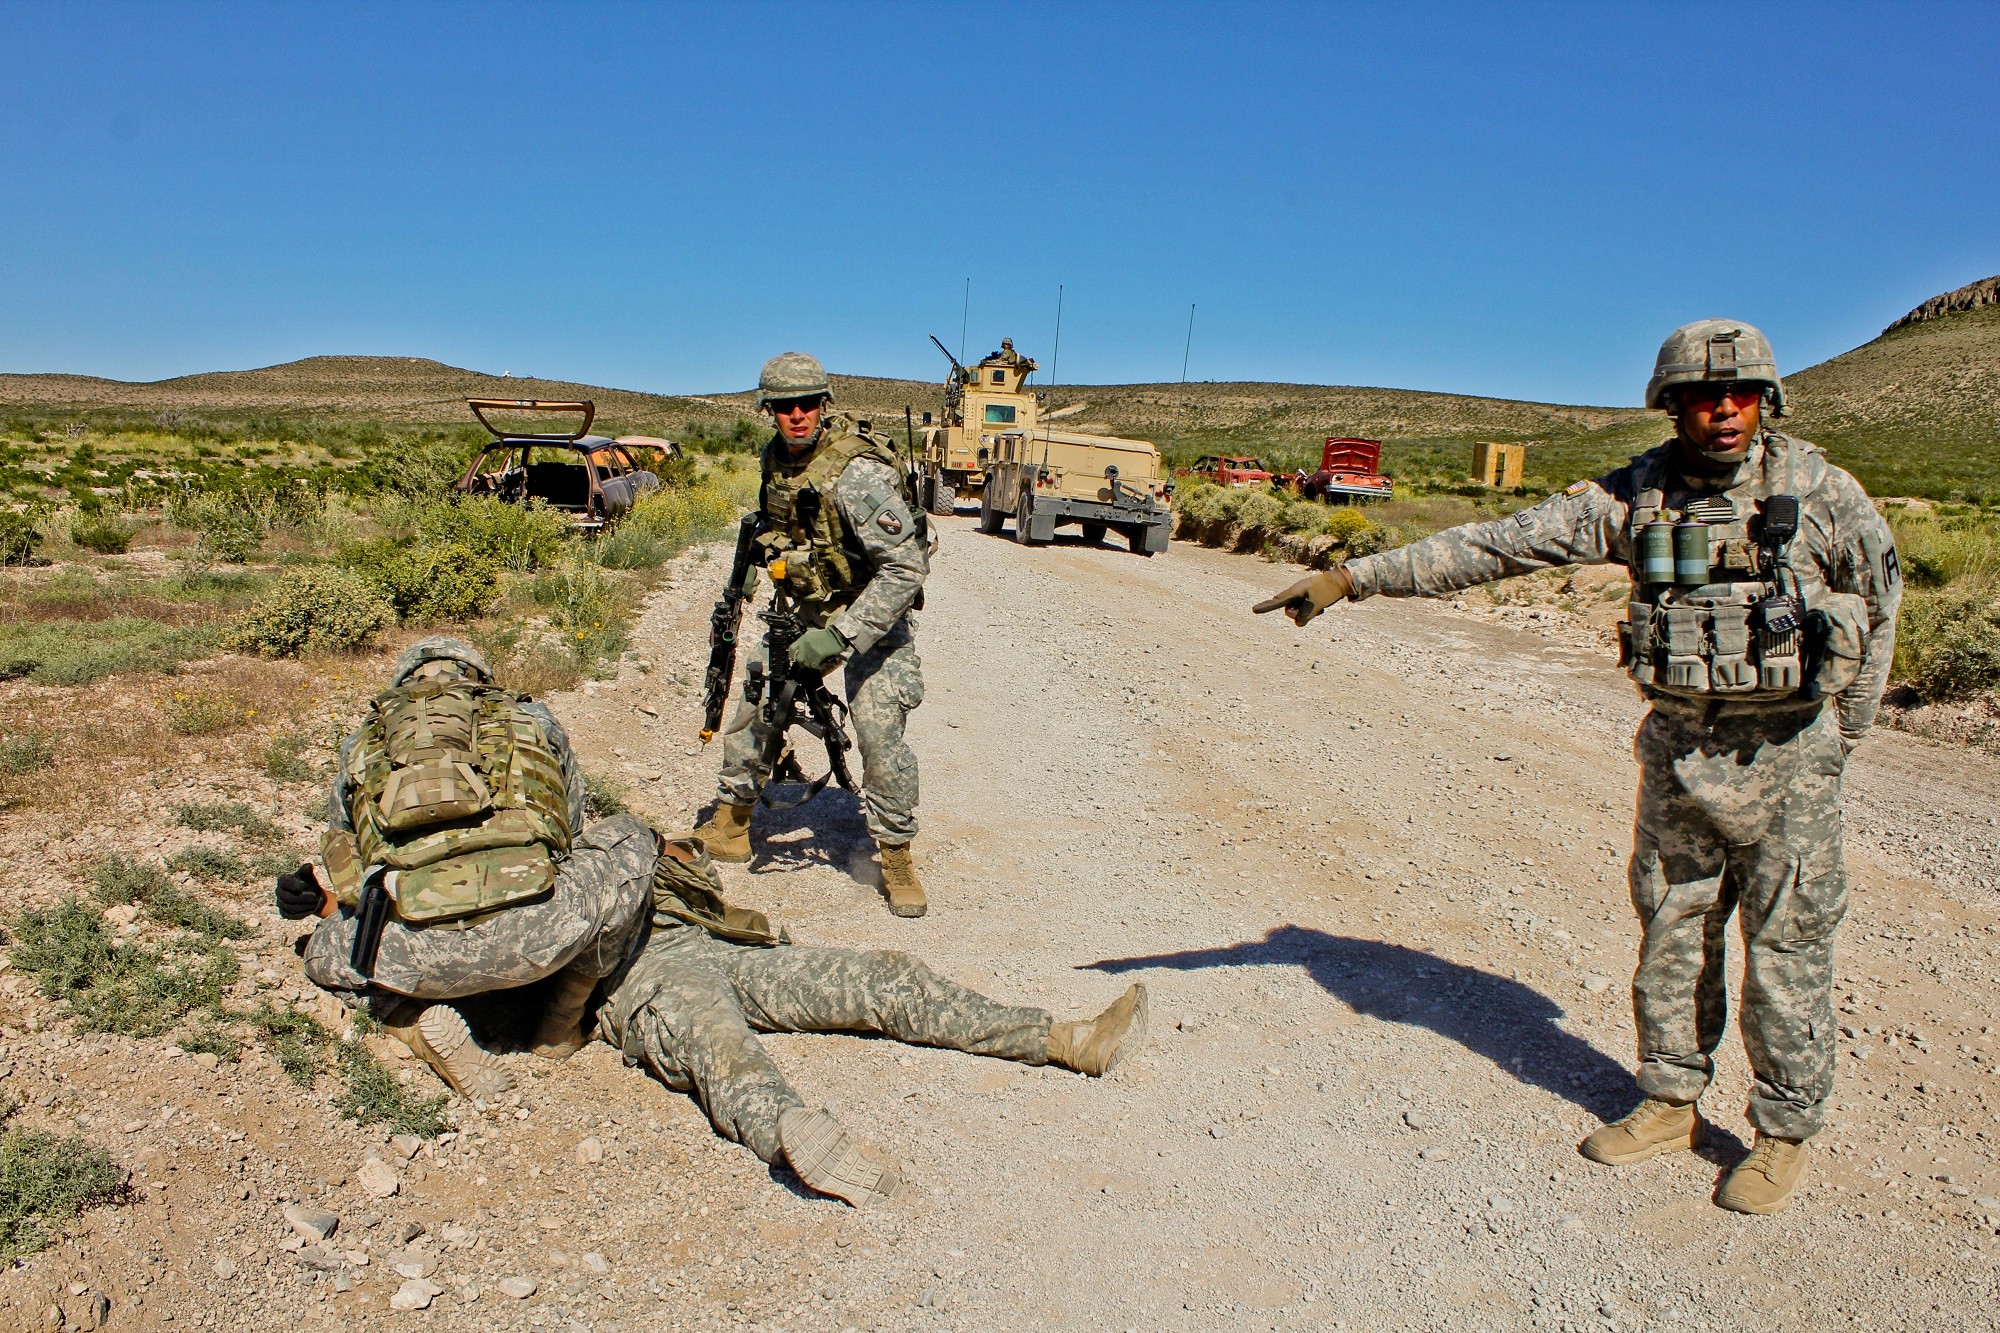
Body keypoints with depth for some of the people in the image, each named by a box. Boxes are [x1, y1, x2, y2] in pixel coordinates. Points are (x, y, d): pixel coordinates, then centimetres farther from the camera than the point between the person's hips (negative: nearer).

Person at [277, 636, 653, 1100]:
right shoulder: (533, 720, 26)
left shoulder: (360, 750, 28)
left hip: (421, 957, 2)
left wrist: (320, 902, 58)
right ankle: (564, 1020, 26)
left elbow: (345, 894, 34)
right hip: (537, 932, -1)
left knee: (325, 954, 37)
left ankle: (425, 1022, 7)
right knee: (631, 838, 29)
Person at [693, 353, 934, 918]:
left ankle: (897, 858, 2)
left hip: (873, 615, -7)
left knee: (880, 733, -16)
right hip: (805, 609, 7)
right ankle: (730, 824, 23)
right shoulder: (776, 456, -3)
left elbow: (906, 567, -32)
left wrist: (841, 637, -34)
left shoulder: (857, 473, -28)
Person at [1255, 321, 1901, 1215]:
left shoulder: (1819, 490, -7)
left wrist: (1847, 731, 8)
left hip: (1787, 753, -2)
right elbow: (1497, 544, -7)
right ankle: (1671, 1102, 29)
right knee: (1671, 930, 12)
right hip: (1680, 747, 3)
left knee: (1786, 942, 5)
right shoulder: (1639, 495, -4)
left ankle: (1785, 1133, 22)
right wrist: (1354, 577, -12)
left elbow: (1880, 598, 9)